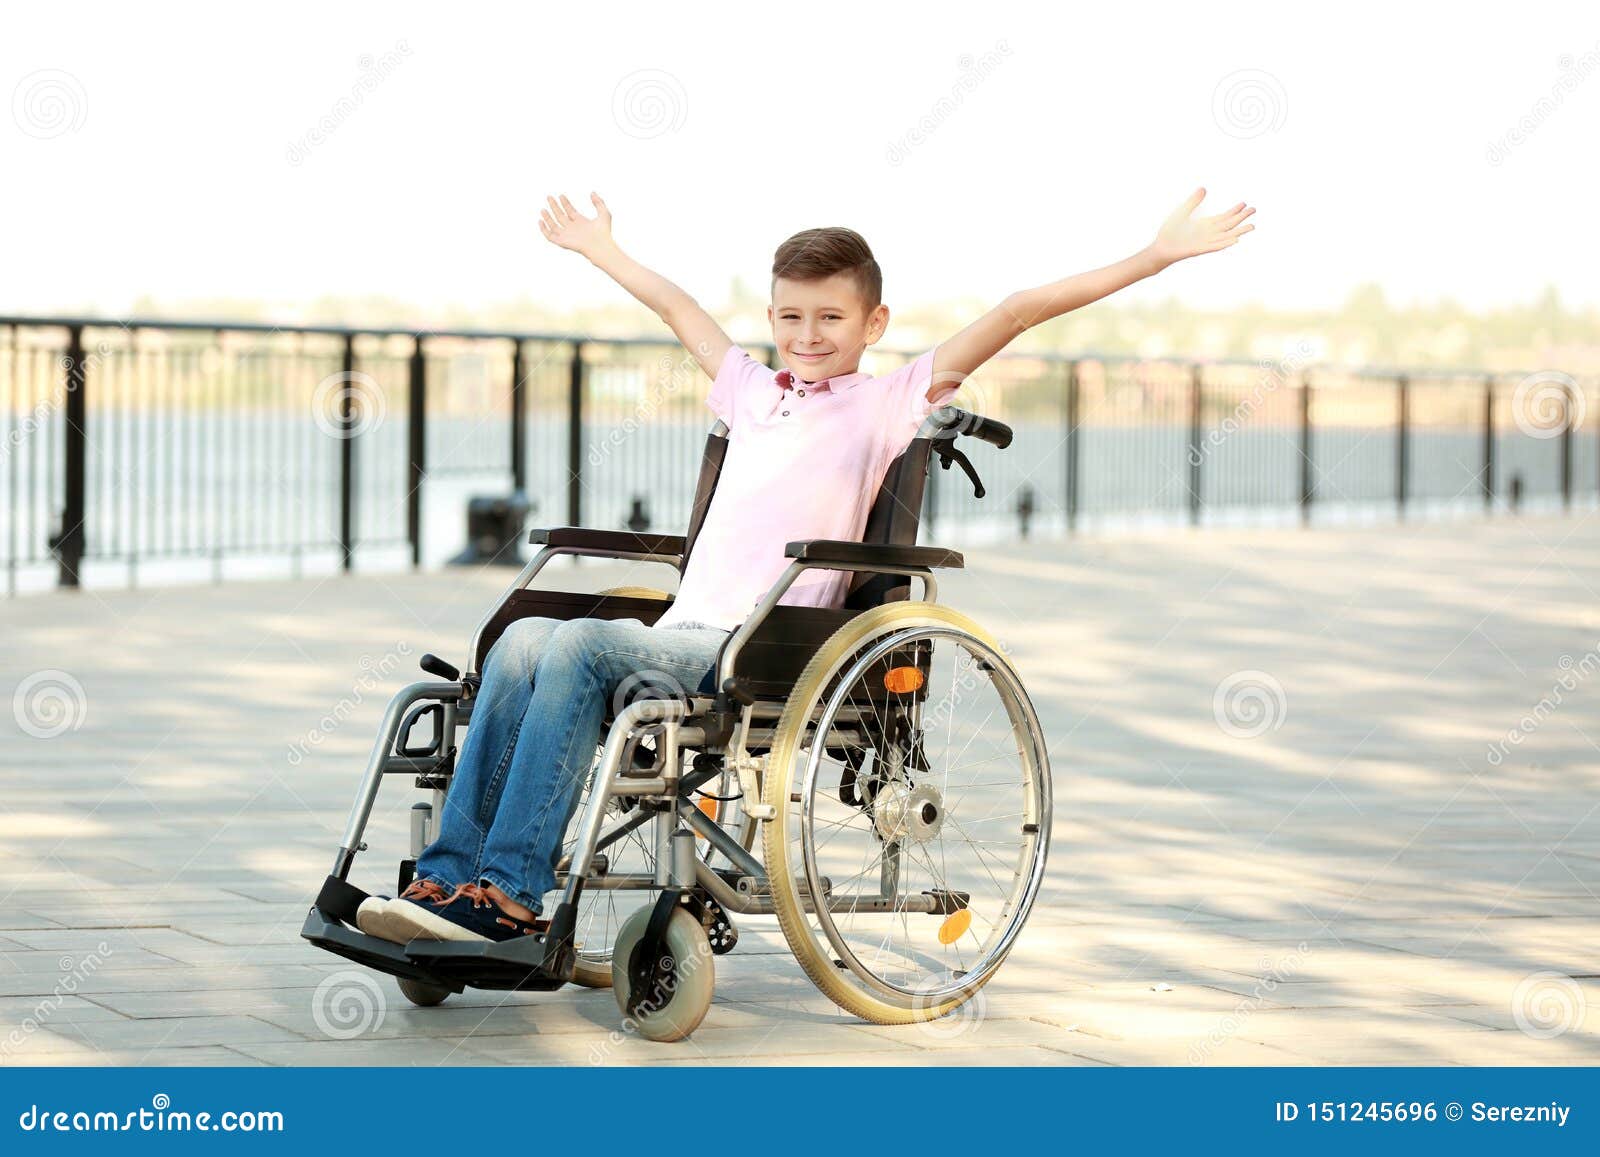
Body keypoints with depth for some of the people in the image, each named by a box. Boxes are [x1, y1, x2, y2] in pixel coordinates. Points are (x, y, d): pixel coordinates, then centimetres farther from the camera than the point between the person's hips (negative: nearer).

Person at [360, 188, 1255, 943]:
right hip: (684, 636, 6)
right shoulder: (754, 394, 25)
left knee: (580, 646, -30)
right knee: (524, 642, -20)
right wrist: (602, 251, 55)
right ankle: (453, 873, -25)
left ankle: (510, 893, -34)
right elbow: (676, 304, 41)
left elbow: (1018, 313, 2)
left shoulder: (887, 403, 7)